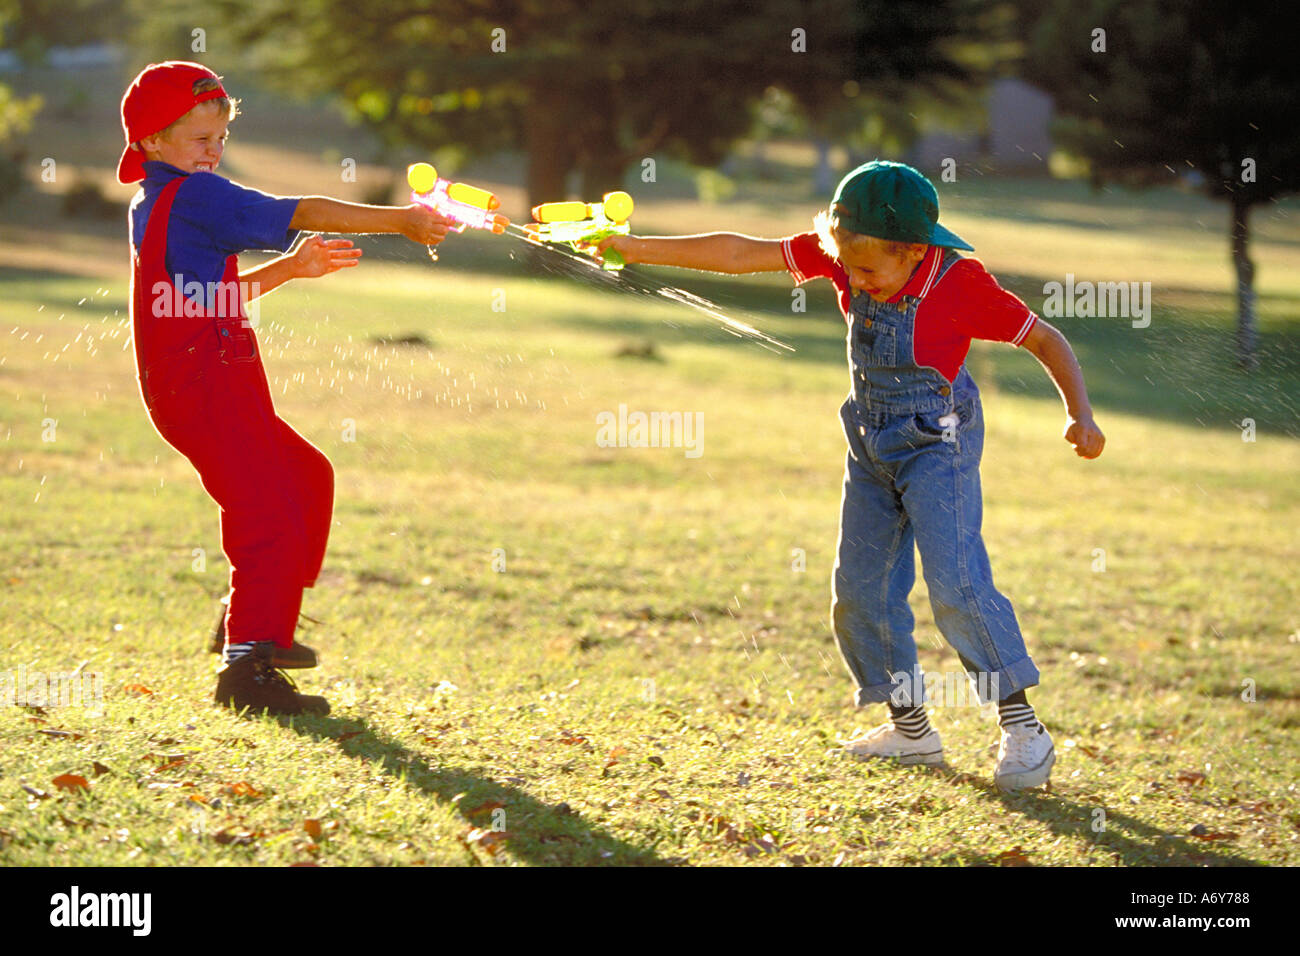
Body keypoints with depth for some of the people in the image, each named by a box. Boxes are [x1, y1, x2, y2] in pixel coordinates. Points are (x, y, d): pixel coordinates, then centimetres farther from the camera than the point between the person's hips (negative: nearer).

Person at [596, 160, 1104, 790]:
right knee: (859, 591, 7)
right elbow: (744, 254, -9)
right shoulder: (844, 252, -9)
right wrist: (640, 249, -12)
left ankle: (1022, 726, -10)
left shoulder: (962, 284, -21)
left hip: (937, 443, -6)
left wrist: (1080, 414, -24)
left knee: (956, 584, -19)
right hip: (872, 445, 6)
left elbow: (1046, 340, -11)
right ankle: (910, 727, 20)